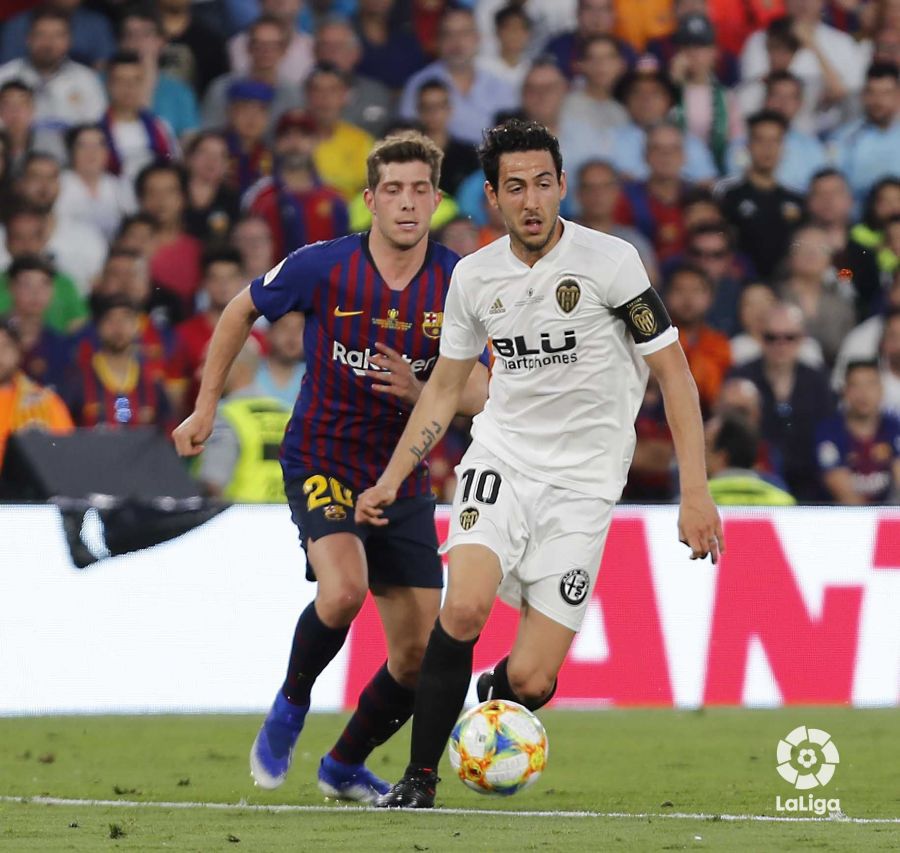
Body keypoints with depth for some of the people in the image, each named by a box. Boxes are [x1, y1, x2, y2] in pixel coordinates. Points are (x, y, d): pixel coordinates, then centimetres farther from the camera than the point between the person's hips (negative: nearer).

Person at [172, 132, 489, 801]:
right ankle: (290, 707, -2)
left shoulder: (458, 284, -6)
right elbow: (241, 312, 6)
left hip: (404, 477, 3)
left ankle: (346, 765, 28)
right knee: (344, 590, -31)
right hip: (321, 463, -3)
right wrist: (206, 407, 8)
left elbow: (478, 396, -3)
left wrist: (418, 391, -25)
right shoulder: (322, 267, -12)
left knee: (420, 657, 2)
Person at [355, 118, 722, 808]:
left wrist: (696, 491, -12)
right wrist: (391, 482, 10)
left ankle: (495, 694, 27)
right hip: (502, 458, 2)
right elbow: (444, 391, 17)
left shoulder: (610, 260, -9)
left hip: (583, 482, -2)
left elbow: (674, 374, -6)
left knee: (530, 680, -10)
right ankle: (419, 778, -13)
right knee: (465, 606, -26)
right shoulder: (474, 277, 3)